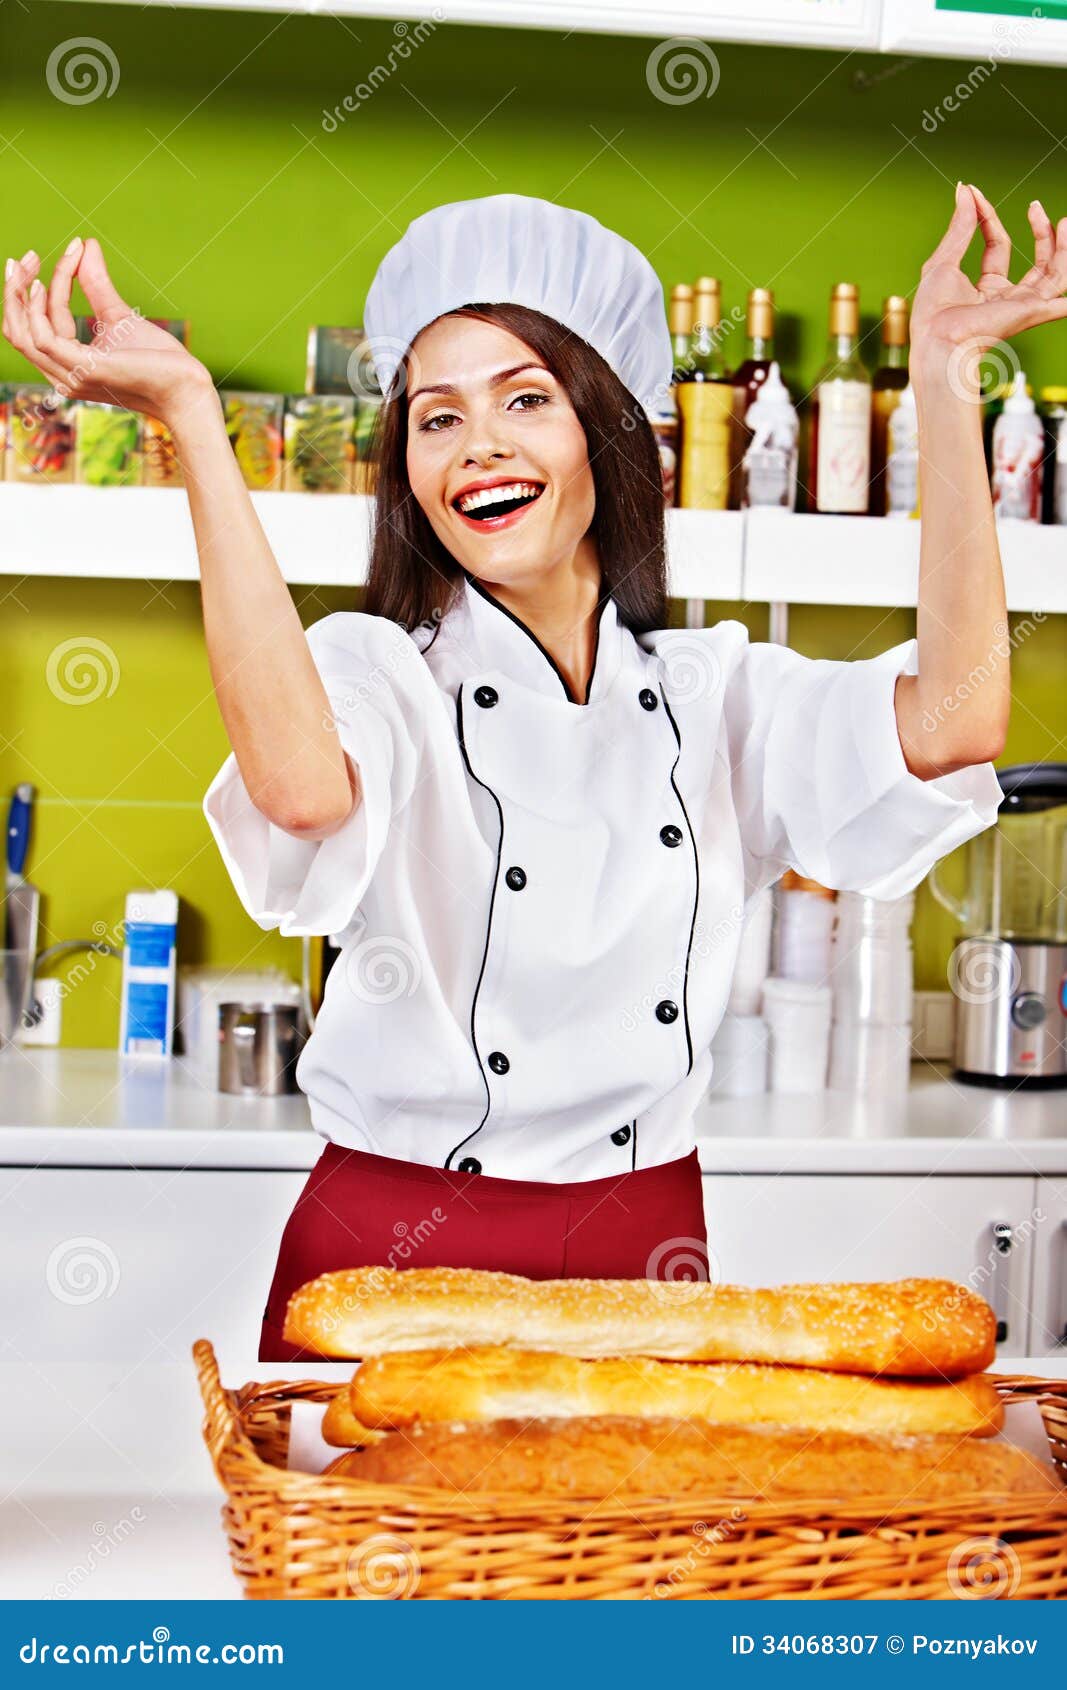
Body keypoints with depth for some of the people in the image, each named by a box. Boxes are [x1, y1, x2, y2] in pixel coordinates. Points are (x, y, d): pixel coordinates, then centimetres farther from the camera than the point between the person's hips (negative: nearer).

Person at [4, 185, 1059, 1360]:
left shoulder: (715, 690, 3)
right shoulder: (376, 669, -6)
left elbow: (952, 724, -14)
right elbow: (302, 788, -31)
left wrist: (944, 378, -12)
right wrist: (191, 417, -29)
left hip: (637, 1260, 3)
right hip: (388, 1256, -2)